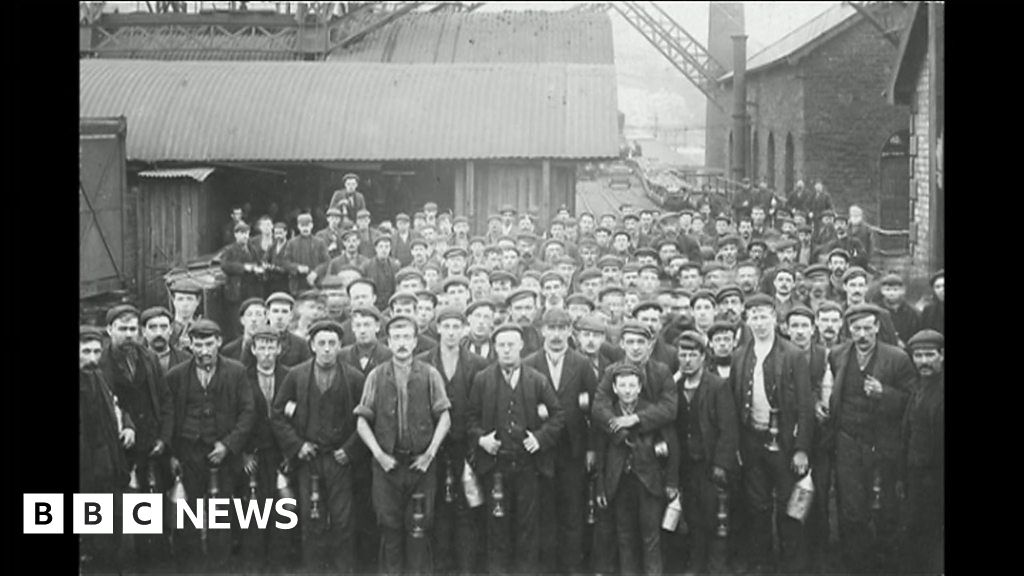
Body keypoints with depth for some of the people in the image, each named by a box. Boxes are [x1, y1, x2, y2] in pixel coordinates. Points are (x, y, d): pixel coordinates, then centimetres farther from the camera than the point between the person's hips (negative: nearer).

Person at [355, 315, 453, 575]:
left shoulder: (430, 375, 1)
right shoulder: (376, 376, 2)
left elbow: (444, 417, 1)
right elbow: (362, 420, 3)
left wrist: (430, 453, -6)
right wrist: (378, 453, -6)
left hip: (421, 463, -1)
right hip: (387, 463, 1)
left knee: (419, 528, 1)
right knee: (389, 527, 5)